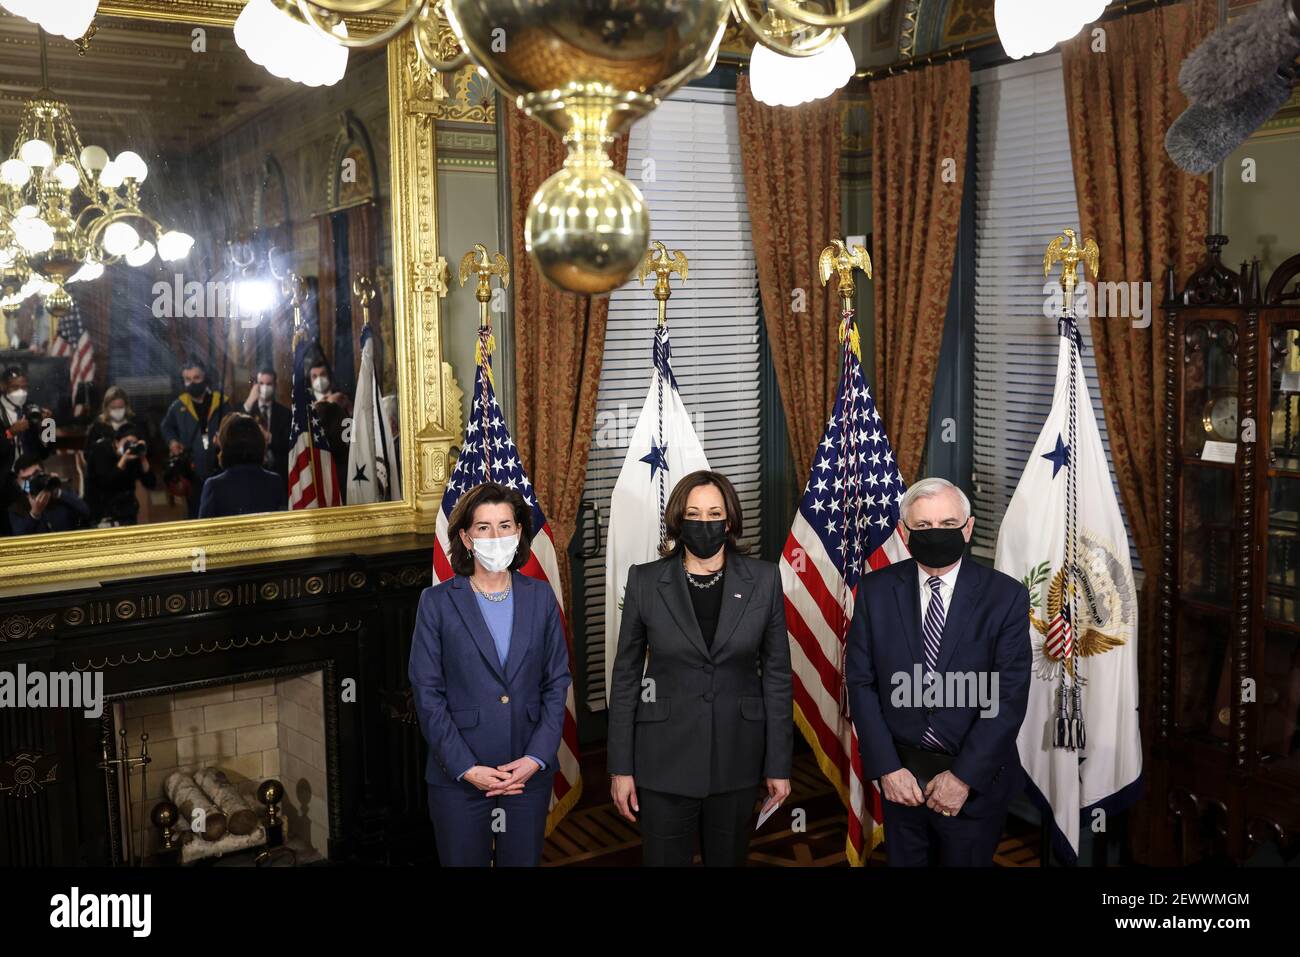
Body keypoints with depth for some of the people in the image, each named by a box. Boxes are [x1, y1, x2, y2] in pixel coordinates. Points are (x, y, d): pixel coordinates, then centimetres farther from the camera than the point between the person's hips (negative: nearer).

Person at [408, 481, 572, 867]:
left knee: (524, 861, 11)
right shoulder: (437, 602, -3)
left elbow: (556, 683, 4)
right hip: (459, 777, -2)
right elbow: (427, 694, -5)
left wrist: (536, 758, -7)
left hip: (530, 774, 2)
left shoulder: (541, 597, 4)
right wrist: (466, 768, -11)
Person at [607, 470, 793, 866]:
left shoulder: (763, 579, -2)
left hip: (737, 758, 1)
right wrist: (621, 767, -1)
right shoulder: (645, 581, -3)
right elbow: (626, 676, 1)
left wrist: (779, 764, 0)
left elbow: (777, 674, 1)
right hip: (665, 760, -1)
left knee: (728, 860, 15)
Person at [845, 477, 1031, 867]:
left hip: (976, 777, -2)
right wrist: (887, 767, -10)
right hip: (900, 773, 2)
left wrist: (964, 776, -14)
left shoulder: (1006, 595, -10)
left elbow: (1011, 695, -12)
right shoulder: (875, 590, -5)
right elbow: (860, 681, -4)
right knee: (903, 861, 18)